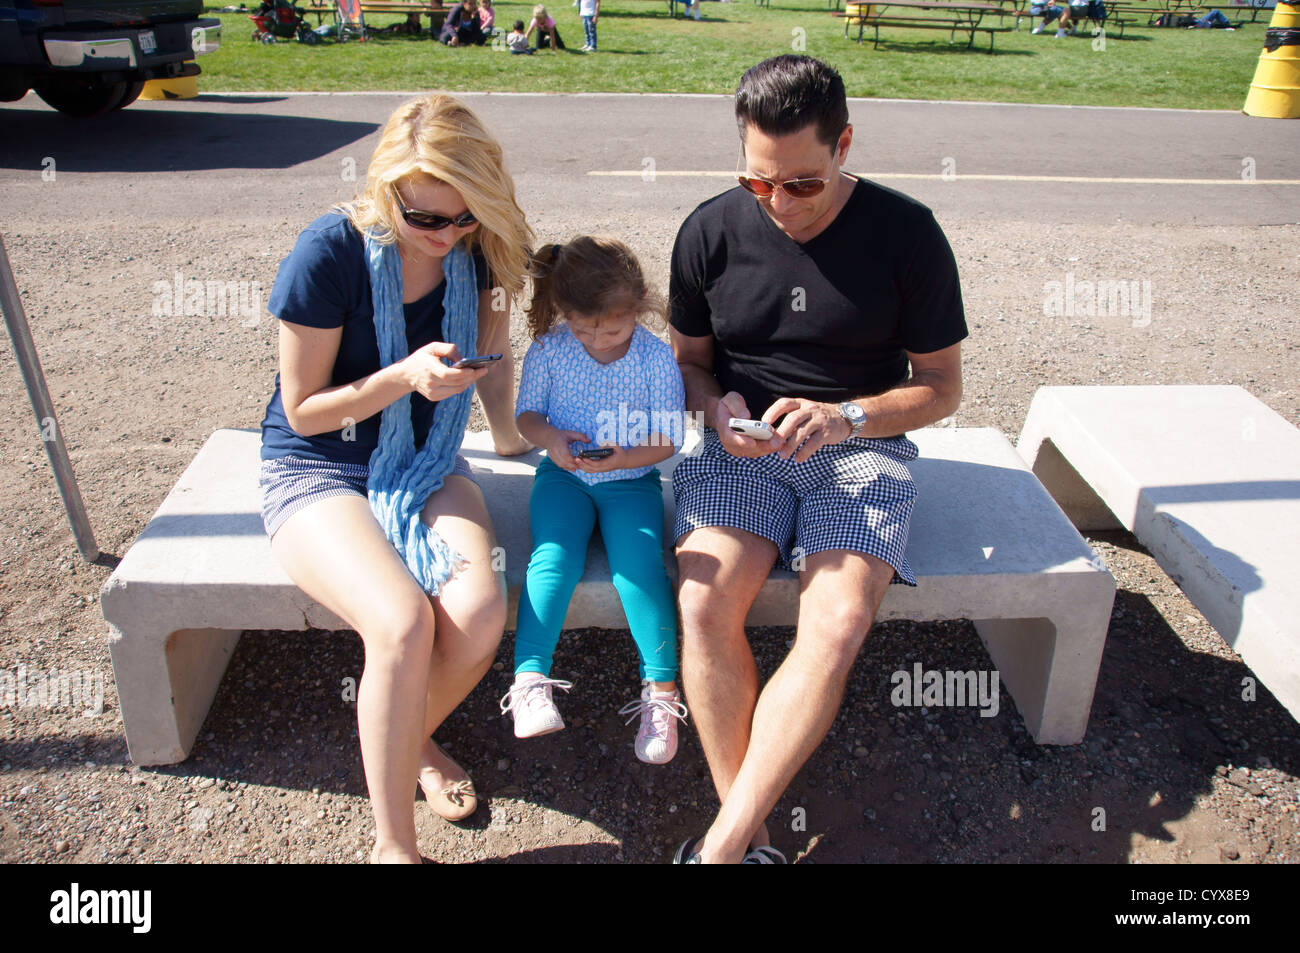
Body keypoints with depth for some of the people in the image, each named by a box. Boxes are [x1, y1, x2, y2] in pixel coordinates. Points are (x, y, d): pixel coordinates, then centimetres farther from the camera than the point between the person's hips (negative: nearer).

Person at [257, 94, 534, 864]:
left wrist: (512, 432, 7)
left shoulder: (480, 248, -5)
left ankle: (415, 738, 11)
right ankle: (394, 843, -8)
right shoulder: (332, 252, -19)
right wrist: (406, 376, -25)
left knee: (480, 611, -24)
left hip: (426, 465, 4)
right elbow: (302, 410, -13)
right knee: (403, 622, -31)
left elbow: (493, 355, 14)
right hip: (317, 472, -4)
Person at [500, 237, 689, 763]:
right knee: (554, 555, -25)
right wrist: (549, 437, -16)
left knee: (639, 562, -25)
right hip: (563, 476, 1)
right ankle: (530, 680, -22)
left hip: (631, 481, -1)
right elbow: (527, 413, 7)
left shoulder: (657, 358, -8)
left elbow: (666, 441, -5)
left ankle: (662, 689, -15)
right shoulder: (549, 350, -4)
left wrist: (621, 458, -24)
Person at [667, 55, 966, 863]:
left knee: (839, 624, -29)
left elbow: (942, 387, 1)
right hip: (742, 449, 2)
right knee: (705, 604, -27)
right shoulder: (711, 231, 0)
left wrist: (844, 417, -17)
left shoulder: (906, 234, -5)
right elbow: (690, 359, 12)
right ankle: (752, 836, -13)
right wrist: (717, 407, -11)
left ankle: (721, 845, -19)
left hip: (863, 447, -1)